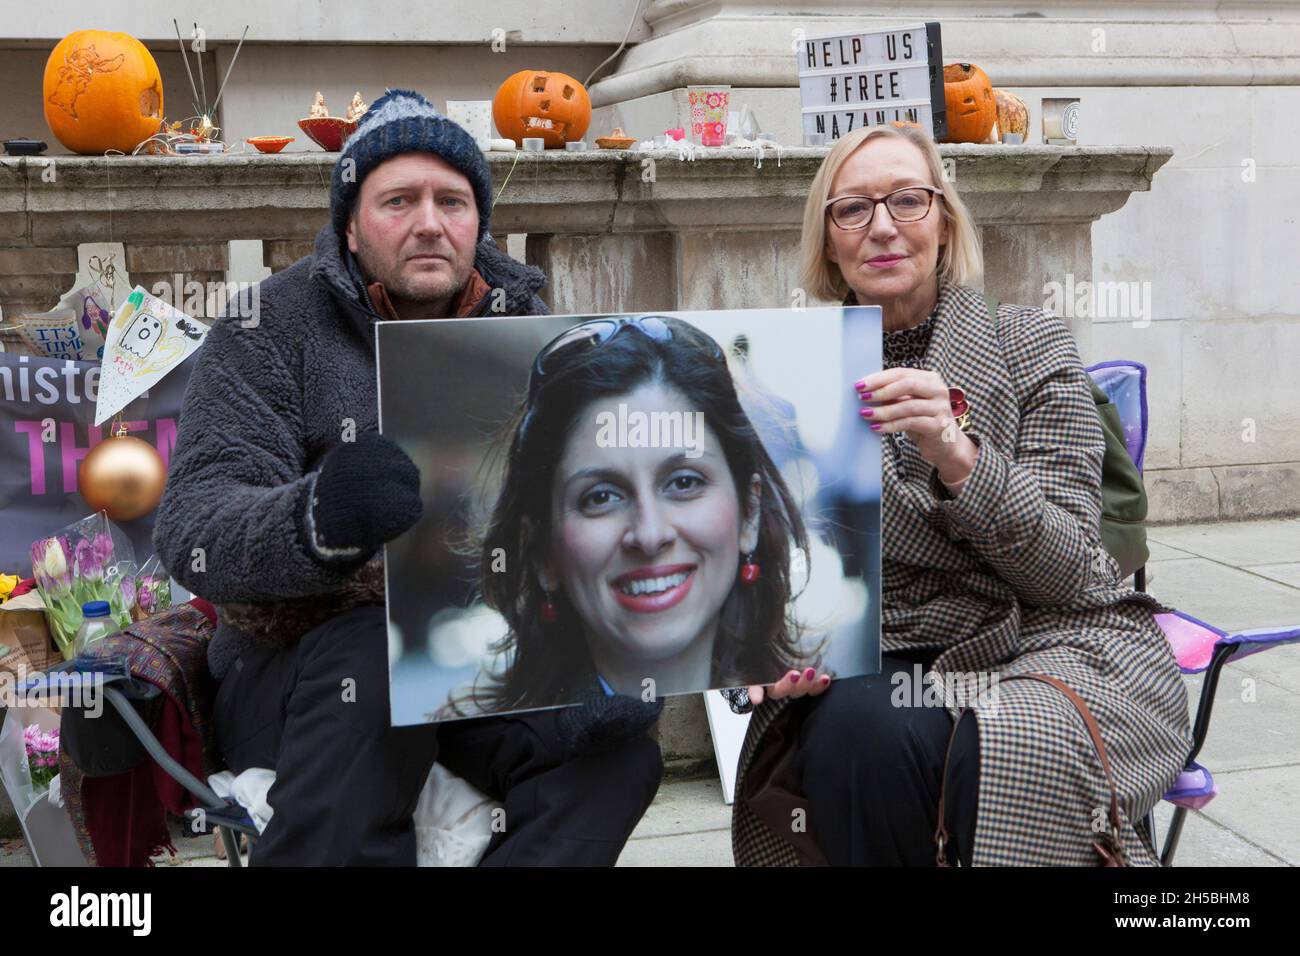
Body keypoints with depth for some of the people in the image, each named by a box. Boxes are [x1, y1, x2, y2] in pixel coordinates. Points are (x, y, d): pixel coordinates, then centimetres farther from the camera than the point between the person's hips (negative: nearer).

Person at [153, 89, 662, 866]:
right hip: (307, 666, -2)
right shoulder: (277, 325, -5)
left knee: (619, 755, -24)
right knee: (379, 652, -35)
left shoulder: (528, 328, 7)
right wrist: (320, 518, -42)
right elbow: (193, 528, -18)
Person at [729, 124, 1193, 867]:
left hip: (1053, 647, -2)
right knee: (858, 728, -32)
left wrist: (958, 456, -25)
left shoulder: (1028, 344, 0)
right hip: (886, 665, 2)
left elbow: (1069, 572, -9)